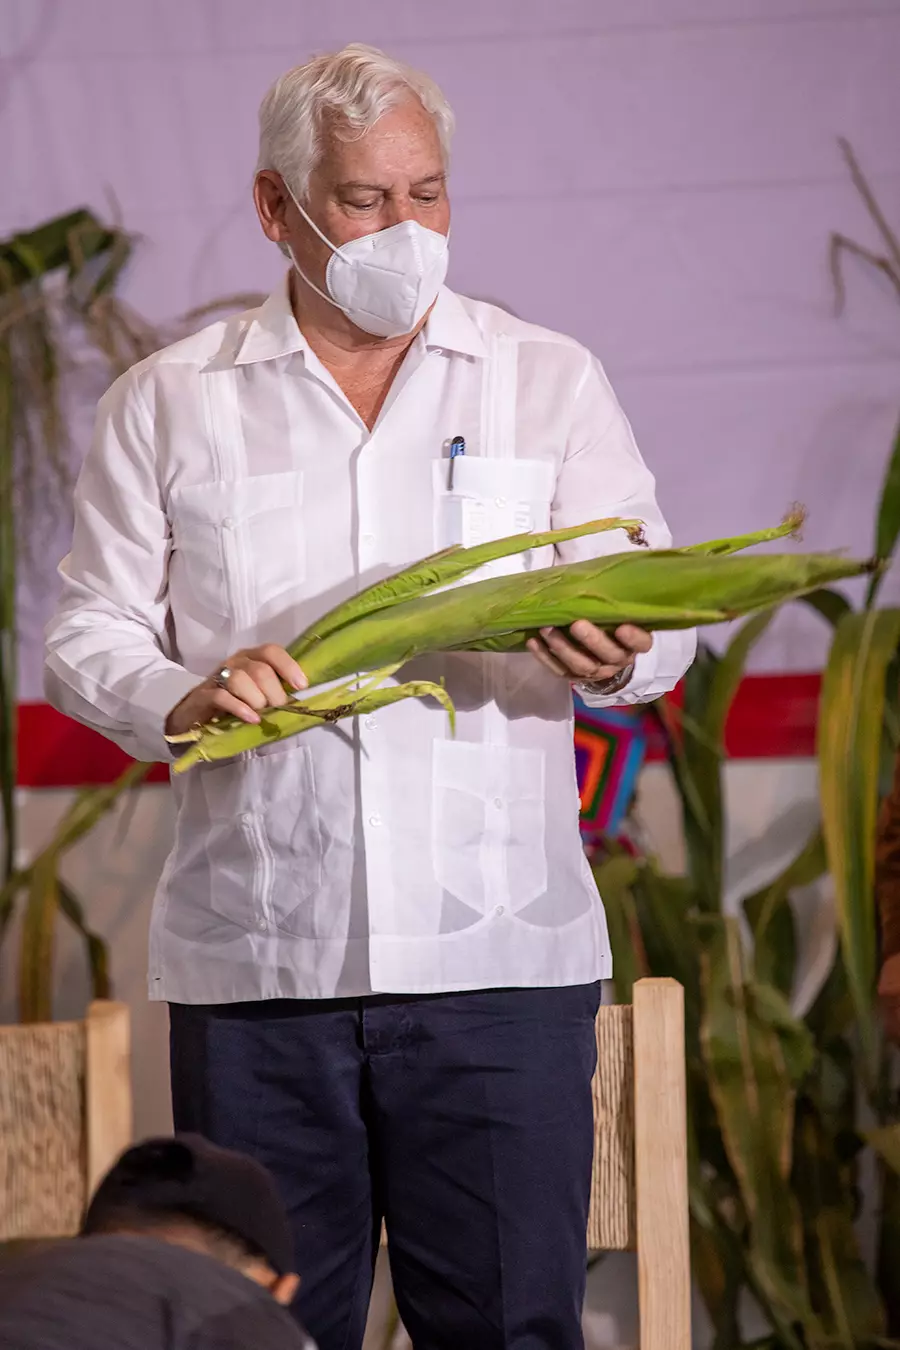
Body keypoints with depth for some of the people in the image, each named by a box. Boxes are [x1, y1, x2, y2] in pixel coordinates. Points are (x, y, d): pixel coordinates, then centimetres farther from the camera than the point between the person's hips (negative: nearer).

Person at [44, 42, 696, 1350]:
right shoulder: (168, 404, 10)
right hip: (254, 959, 0)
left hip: (499, 949, 0)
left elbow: (658, 611, 6)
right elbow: (88, 640, 8)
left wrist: (612, 658, -18)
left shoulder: (551, 381, 10)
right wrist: (183, 699, -14)